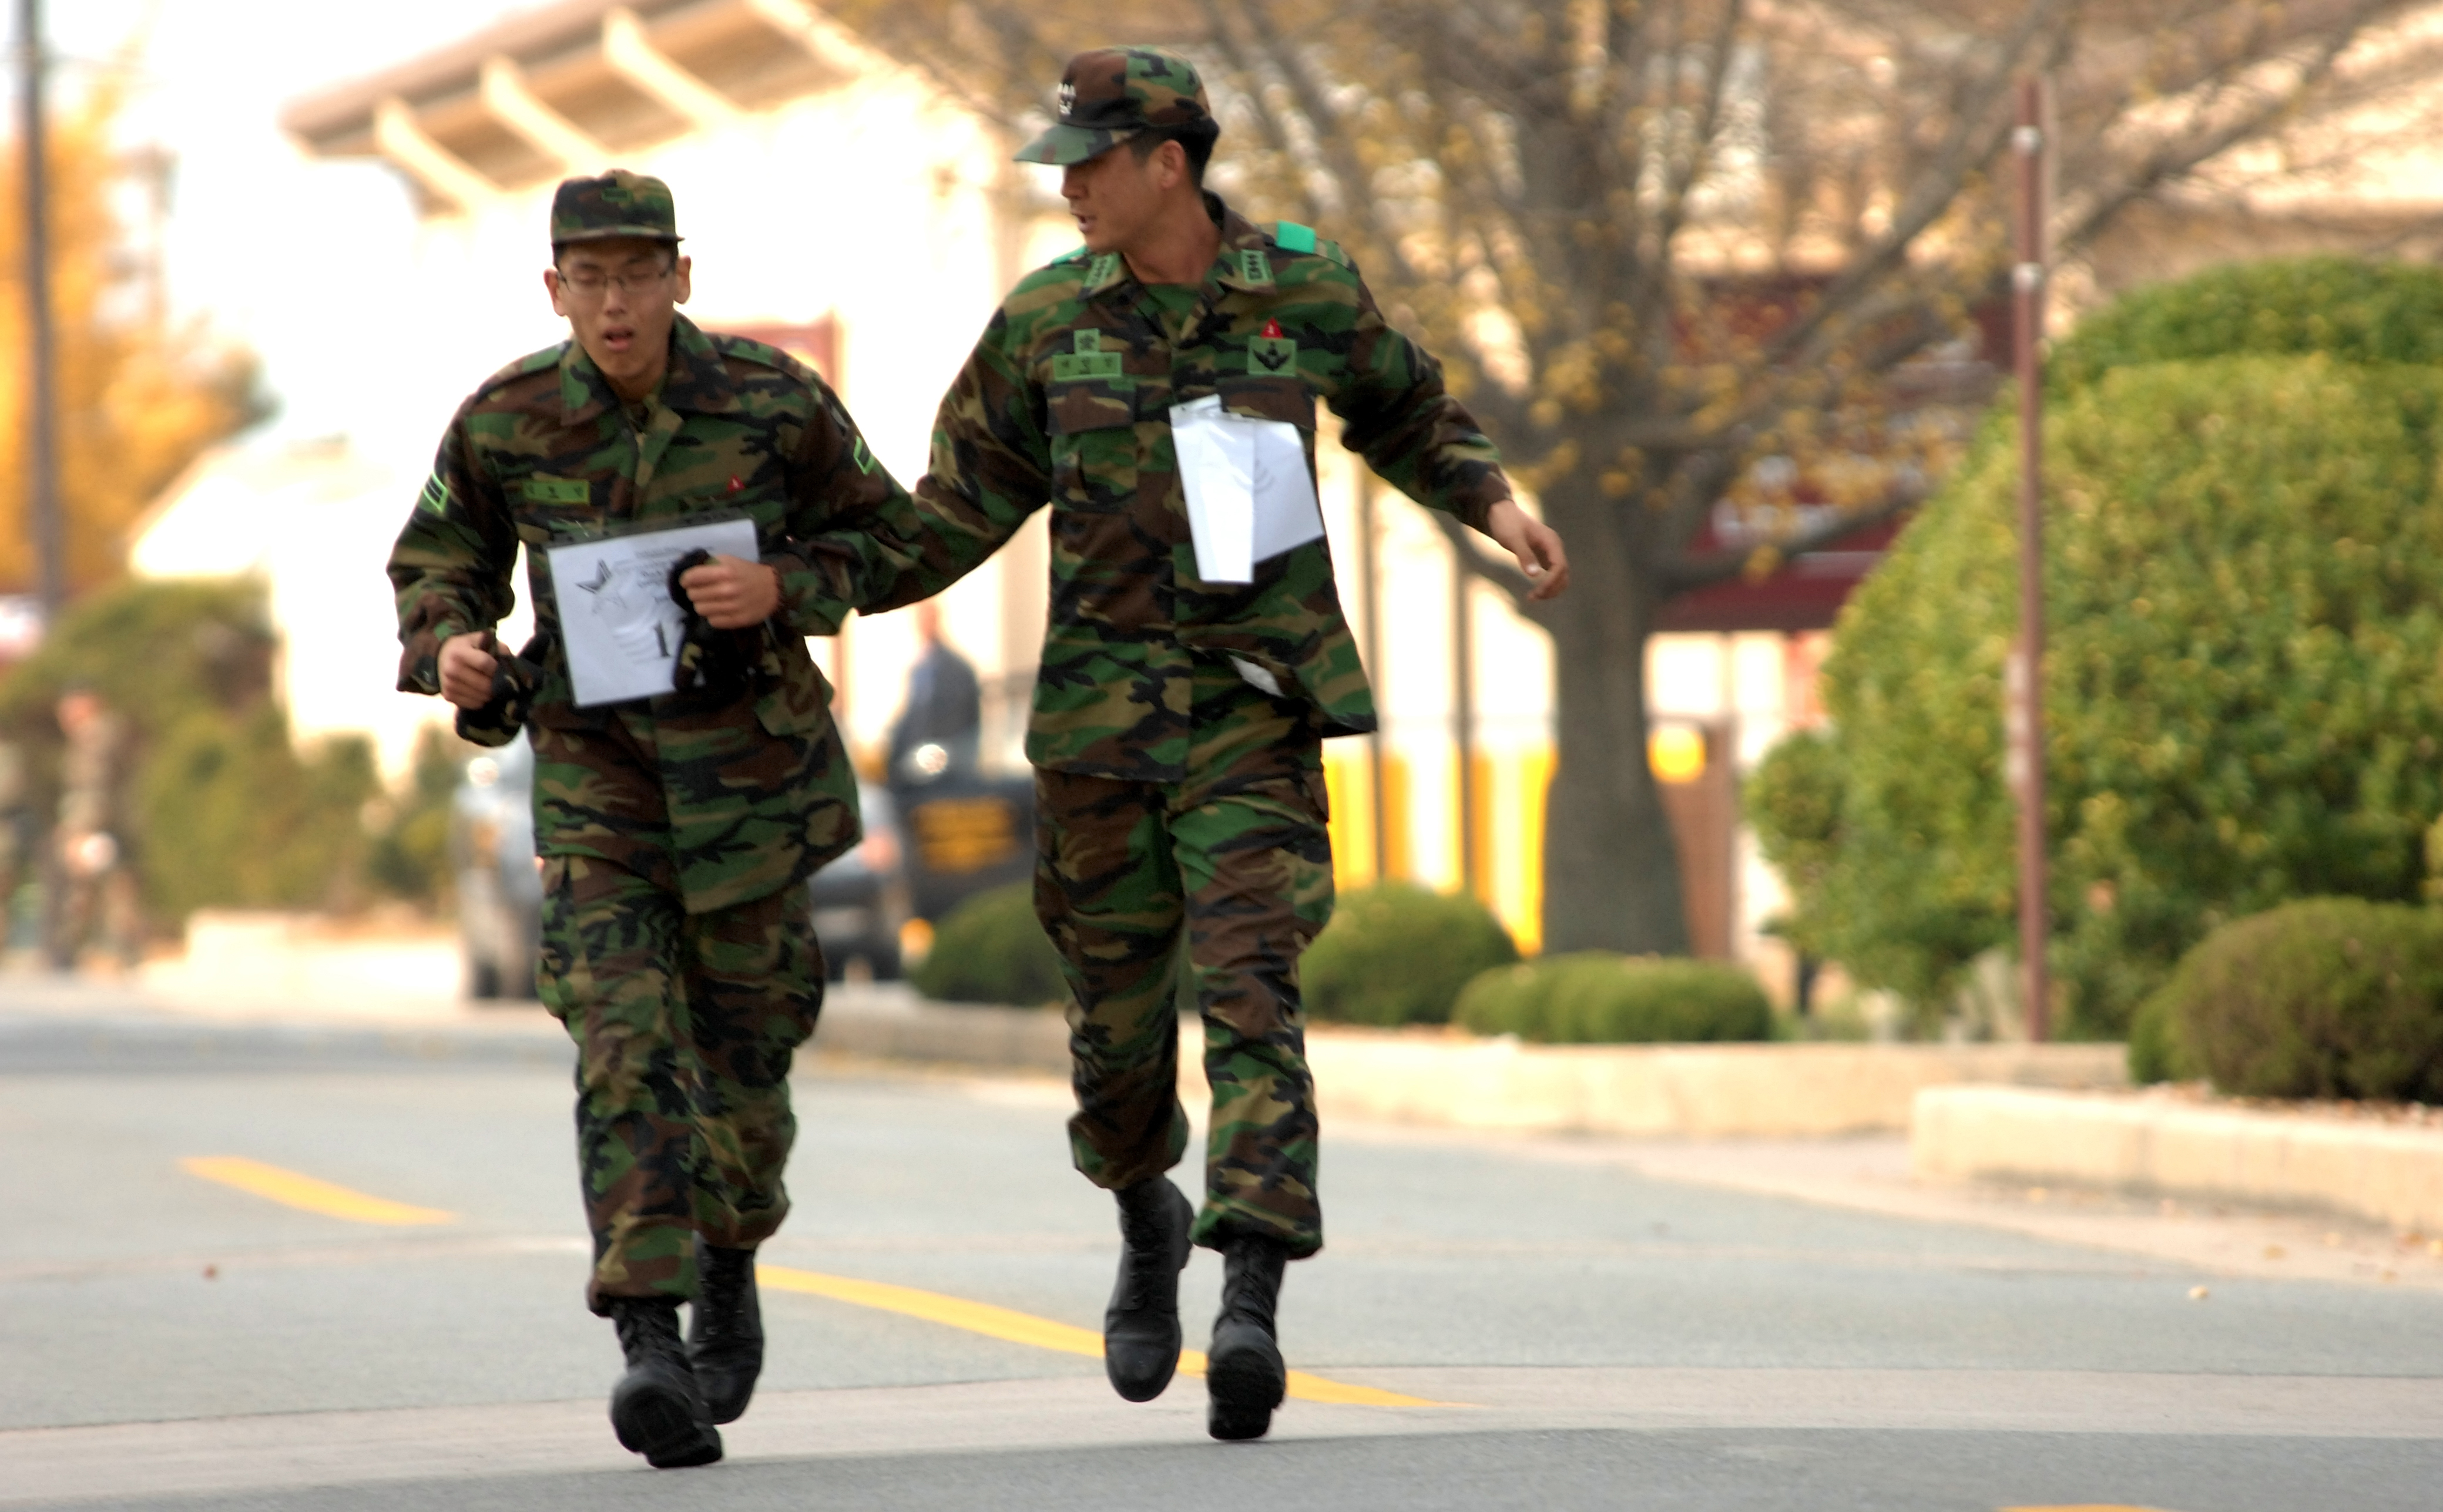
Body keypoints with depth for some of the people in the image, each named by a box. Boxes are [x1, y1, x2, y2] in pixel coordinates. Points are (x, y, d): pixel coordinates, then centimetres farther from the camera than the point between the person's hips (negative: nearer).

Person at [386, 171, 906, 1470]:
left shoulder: (775, 402, -11)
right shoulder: (505, 423, -8)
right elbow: (440, 559, 7)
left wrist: (780, 589, -19)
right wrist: (448, 647, -15)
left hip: (752, 765, 0)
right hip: (597, 773, 0)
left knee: (741, 1045, 12)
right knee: (624, 1046, -15)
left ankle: (730, 1269, 40)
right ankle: (649, 1345, -20)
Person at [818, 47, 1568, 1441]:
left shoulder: (1305, 291, 0)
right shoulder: (1047, 323, 3)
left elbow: (1408, 414, 18)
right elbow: (961, 508, 10)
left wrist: (1496, 504, 1)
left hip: (1255, 706, -2)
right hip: (1103, 710, 2)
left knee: (1249, 986, -17)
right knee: (1118, 1014, 10)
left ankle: (1252, 1312, -27)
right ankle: (1148, 1223, 41)